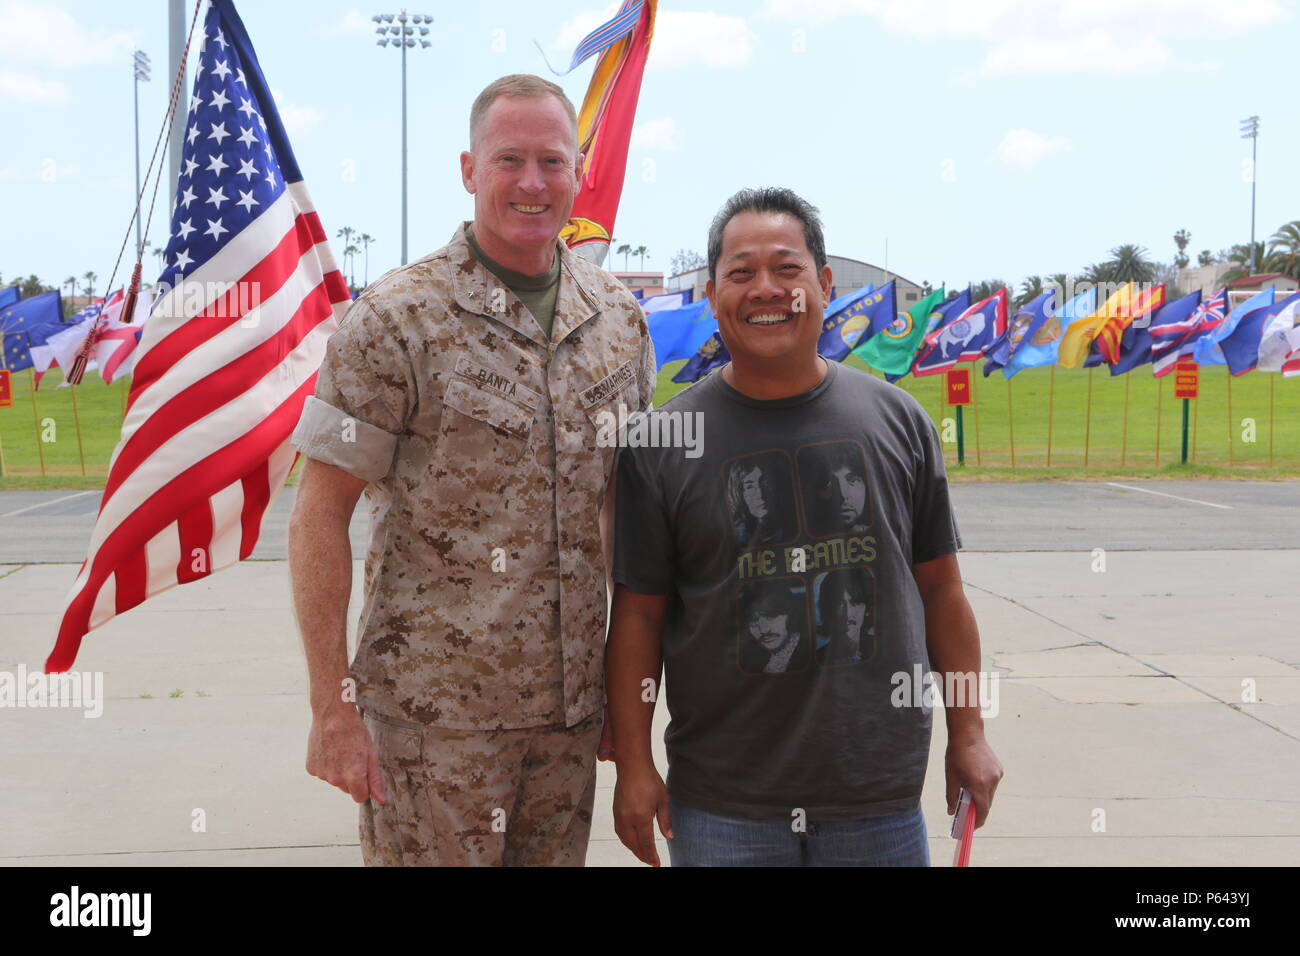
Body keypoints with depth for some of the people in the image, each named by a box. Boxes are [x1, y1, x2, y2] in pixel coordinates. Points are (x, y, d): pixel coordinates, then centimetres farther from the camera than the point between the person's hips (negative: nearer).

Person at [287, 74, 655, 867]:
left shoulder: (620, 319, 5)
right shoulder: (398, 318, -10)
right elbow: (319, 516, -9)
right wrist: (333, 708, -12)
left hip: (572, 705, 5)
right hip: (434, 710, -4)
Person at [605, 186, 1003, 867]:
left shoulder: (897, 420, 3)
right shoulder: (665, 442, -2)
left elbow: (940, 587, 8)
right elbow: (638, 614, 0)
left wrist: (968, 735, 9)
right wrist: (633, 767, -3)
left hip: (882, 792, 2)